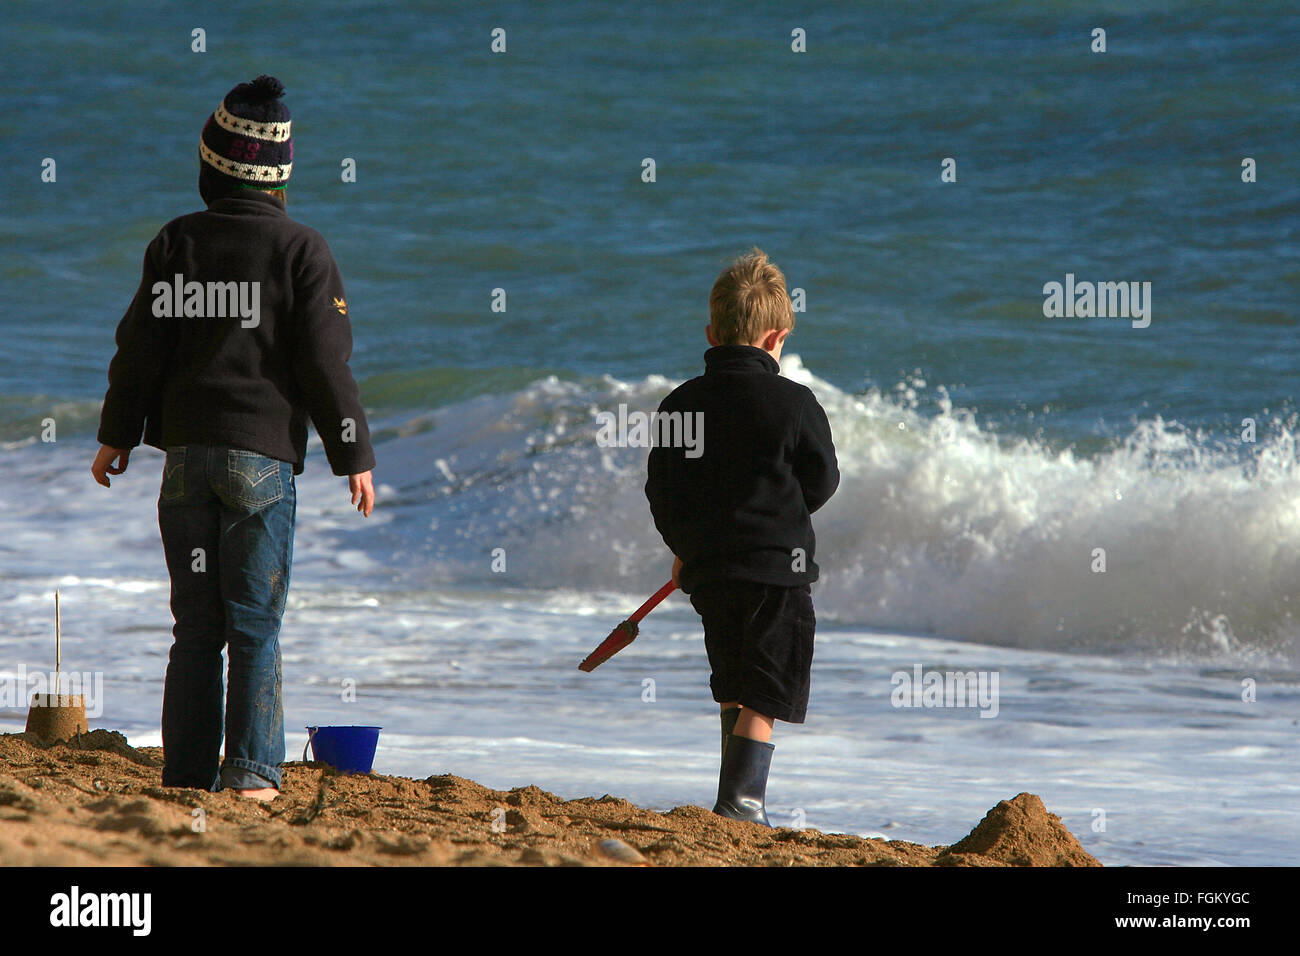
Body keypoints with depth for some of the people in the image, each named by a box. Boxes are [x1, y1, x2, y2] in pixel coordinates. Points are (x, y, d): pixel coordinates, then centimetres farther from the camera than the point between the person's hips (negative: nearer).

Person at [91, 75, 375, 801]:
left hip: (186, 454, 3)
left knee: (196, 627, 8)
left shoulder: (175, 244, 4)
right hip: (263, 454, -3)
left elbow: (142, 346, 6)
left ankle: (189, 772, 7)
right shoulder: (302, 250, -3)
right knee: (256, 624, -1)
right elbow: (326, 361, -5)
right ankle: (252, 769, -9)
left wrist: (118, 435, 16)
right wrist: (355, 456, 0)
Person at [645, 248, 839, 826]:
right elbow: (822, 483, 2)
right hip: (778, 566, -5)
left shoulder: (679, 404, 2)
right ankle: (740, 804, -10)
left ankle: (740, 800, 25)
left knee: (734, 694, 19)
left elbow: (660, 493, 8)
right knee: (763, 697, -2)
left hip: (708, 568, 5)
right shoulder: (793, 403, -9)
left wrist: (684, 549, 25)